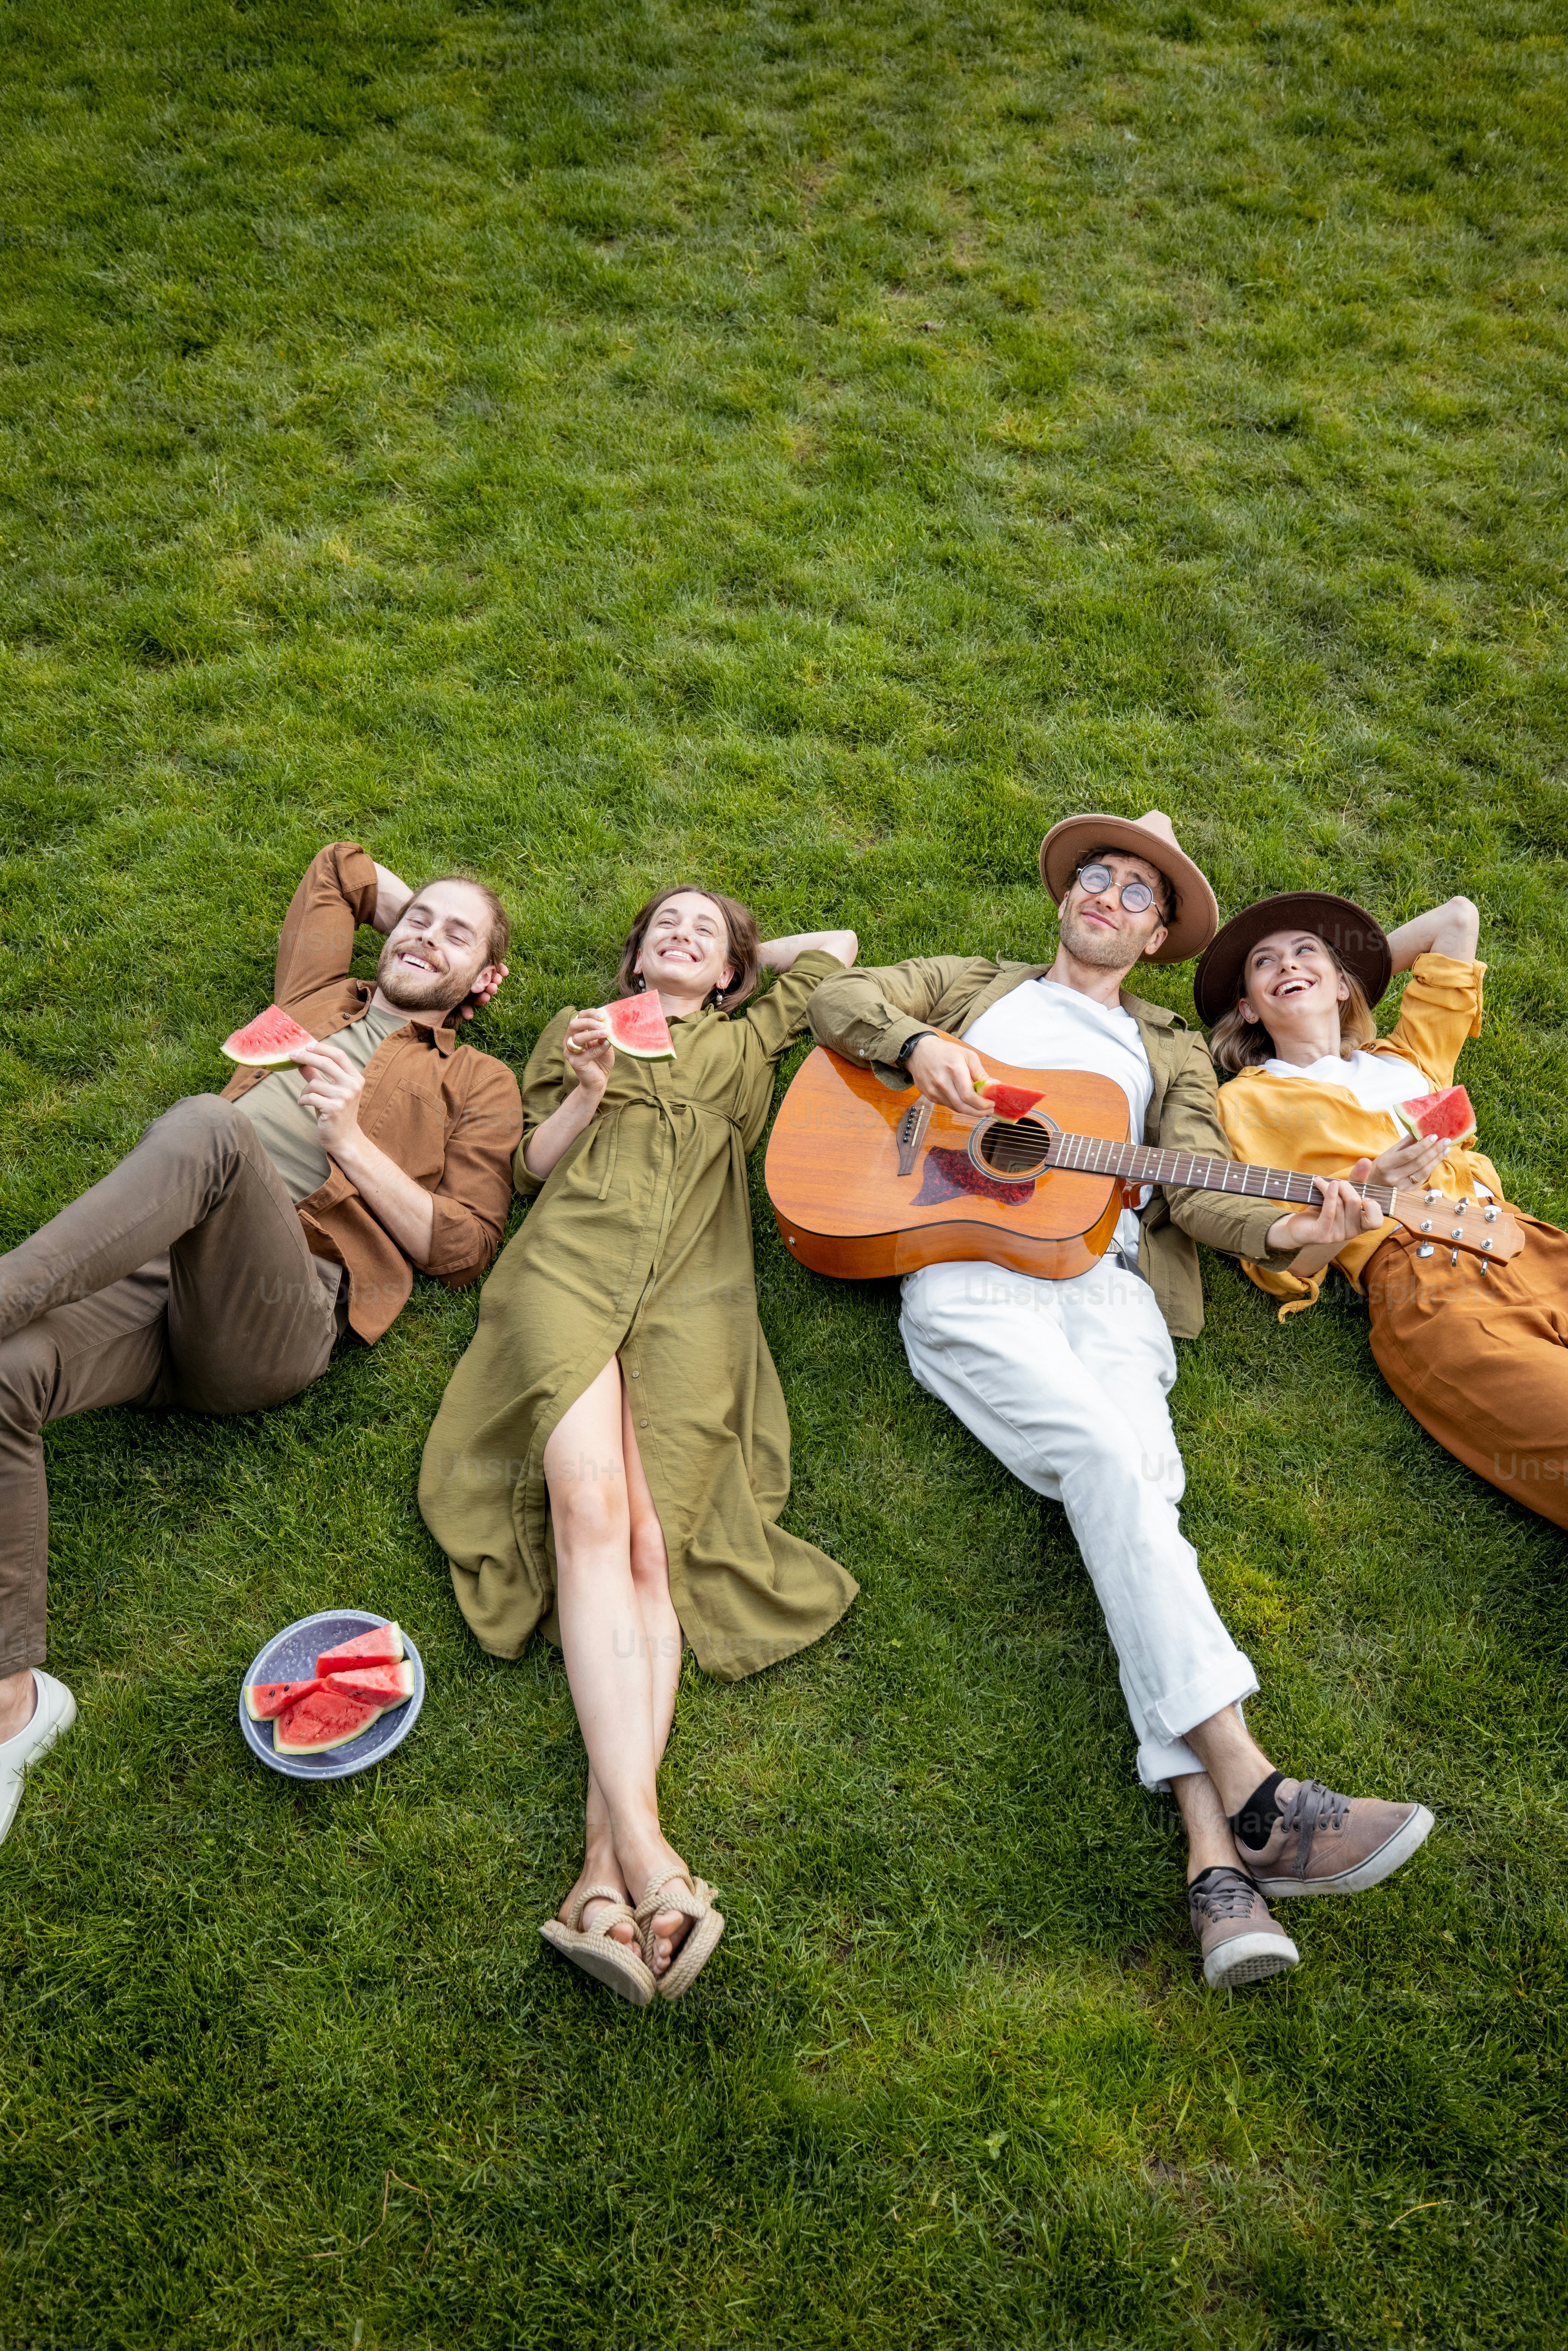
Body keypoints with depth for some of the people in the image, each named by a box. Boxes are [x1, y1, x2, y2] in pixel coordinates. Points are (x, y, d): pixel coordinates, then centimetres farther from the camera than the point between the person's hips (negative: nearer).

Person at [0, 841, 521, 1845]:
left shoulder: (478, 1085, 21)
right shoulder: (317, 1000, 33)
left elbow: (462, 1248, 8)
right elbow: (340, 867, 50)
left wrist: (352, 1140, -2)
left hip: (278, 1308, -4)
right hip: (146, 1270, 4)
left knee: (207, 1127, -35)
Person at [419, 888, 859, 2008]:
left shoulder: (745, 1043, 32)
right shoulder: (577, 1029, 32)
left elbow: (839, 945, 40)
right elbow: (537, 1164, 21)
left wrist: (743, 956, 43)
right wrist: (589, 1090, 4)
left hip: (690, 1296, 0)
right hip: (569, 1265, 0)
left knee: (653, 1541, -22)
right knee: (591, 1507, -28)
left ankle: (606, 1867, -34)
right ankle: (647, 1850, -38)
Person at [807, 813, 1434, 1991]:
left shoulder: (1172, 1050, 30)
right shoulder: (974, 986, 29)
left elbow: (1197, 1186, 15)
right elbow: (837, 999, 18)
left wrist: (1283, 1231, -8)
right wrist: (917, 1044, -4)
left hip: (1110, 1283, 2)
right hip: (967, 1267, -1)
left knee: (1136, 1488, -26)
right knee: (1113, 1463, -28)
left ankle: (1217, 1860, -36)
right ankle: (1254, 1795, -36)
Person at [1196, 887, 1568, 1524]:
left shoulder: (1404, 1057, 28)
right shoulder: (1248, 1099, 15)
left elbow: (1458, 917, 39)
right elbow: (1275, 1268, 5)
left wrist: (1356, 966, 42)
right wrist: (1355, 1206, -15)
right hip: (1421, 1288, -5)